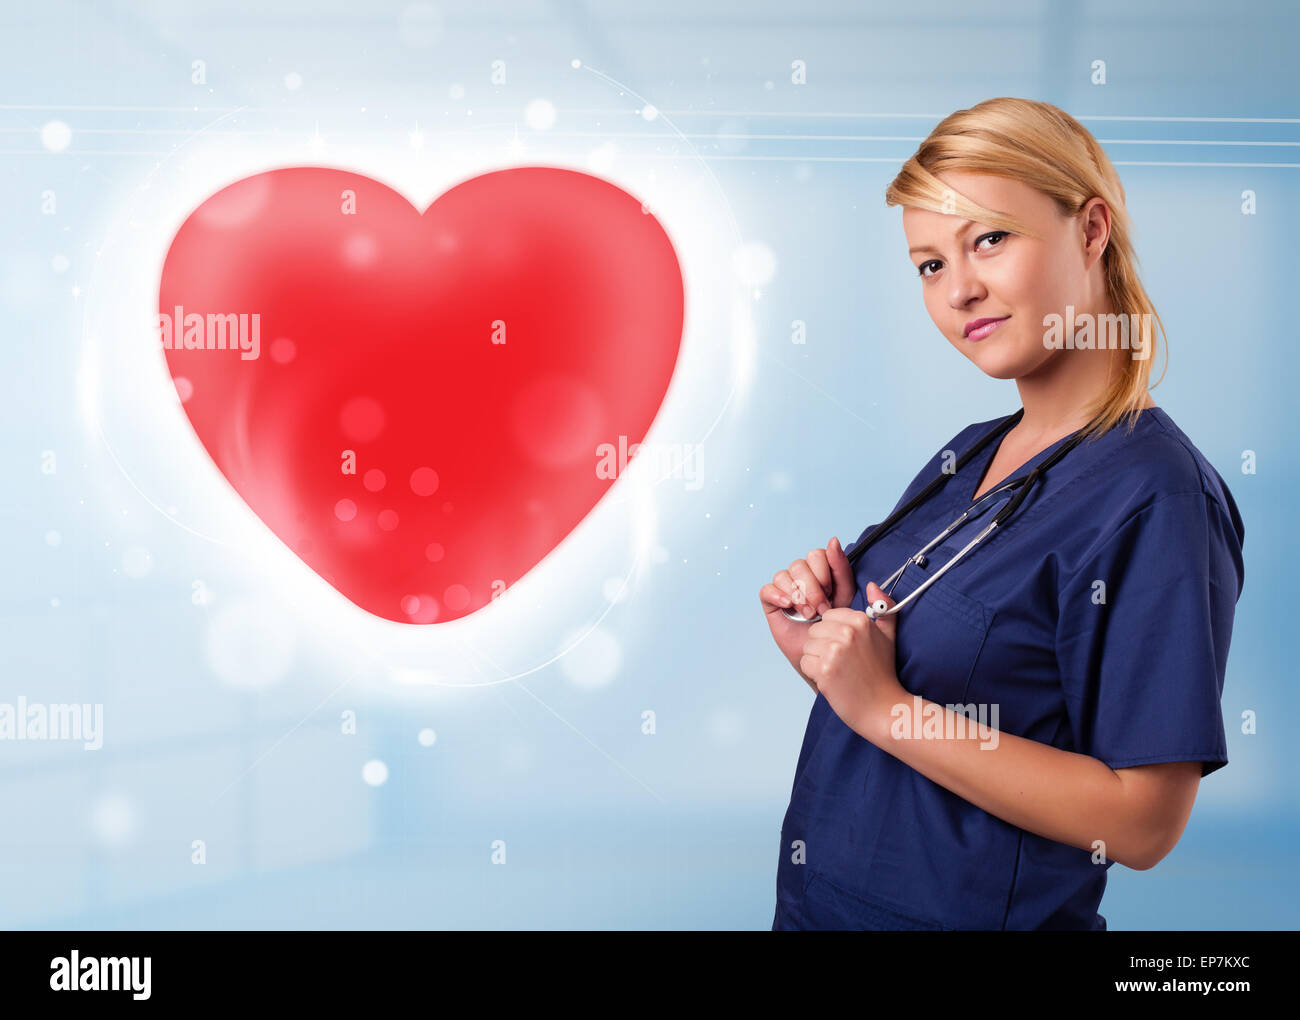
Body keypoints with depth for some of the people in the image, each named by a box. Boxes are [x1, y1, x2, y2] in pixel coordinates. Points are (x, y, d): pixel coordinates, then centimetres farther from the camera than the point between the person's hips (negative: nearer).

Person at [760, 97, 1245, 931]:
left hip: (982, 910, -7)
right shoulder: (966, 457, 4)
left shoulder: (1153, 498, -19)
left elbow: (1144, 823, -23)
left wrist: (887, 706, -23)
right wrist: (819, 649, -8)